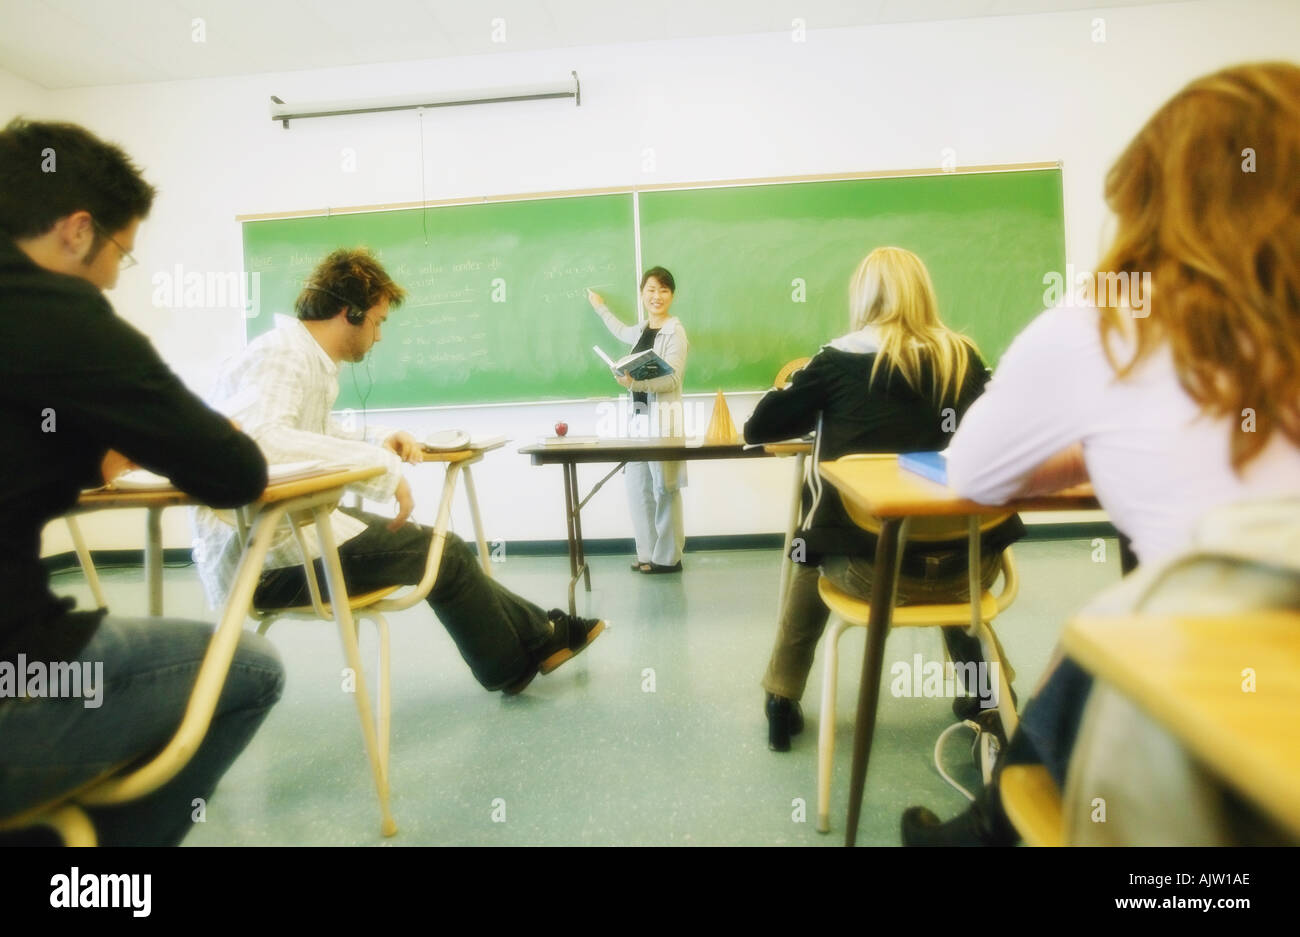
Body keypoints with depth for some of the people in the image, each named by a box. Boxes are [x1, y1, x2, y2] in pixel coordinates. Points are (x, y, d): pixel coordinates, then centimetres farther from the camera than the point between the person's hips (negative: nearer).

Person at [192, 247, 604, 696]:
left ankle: (539, 635, 24)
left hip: (285, 528, 10)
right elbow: (251, 439, -38)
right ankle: (519, 663, 19)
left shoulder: (309, 357, 9)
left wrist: (379, 438, 4)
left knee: (434, 542, 13)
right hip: (263, 559, -10)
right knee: (441, 554, -3)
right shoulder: (283, 355, -19)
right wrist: (380, 466, -34)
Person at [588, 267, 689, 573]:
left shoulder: (675, 332, -7)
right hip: (639, 414, 8)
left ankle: (668, 558, 3)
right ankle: (648, 553, 15)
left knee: (664, 488, -6)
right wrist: (600, 307, 51)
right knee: (637, 487, 7)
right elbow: (621, 331, 41)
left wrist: (634, 382, -26)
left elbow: (672, 379, -15)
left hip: (663, 416, -8)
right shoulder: (642, 331, 17)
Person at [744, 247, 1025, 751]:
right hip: (970, 567, 3)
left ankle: (782, 704, 35)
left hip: (872, 570, -3)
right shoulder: (963, 357, 6)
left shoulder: (840, 359, -2)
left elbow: (758, 428, 5)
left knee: (814, 552, 30)